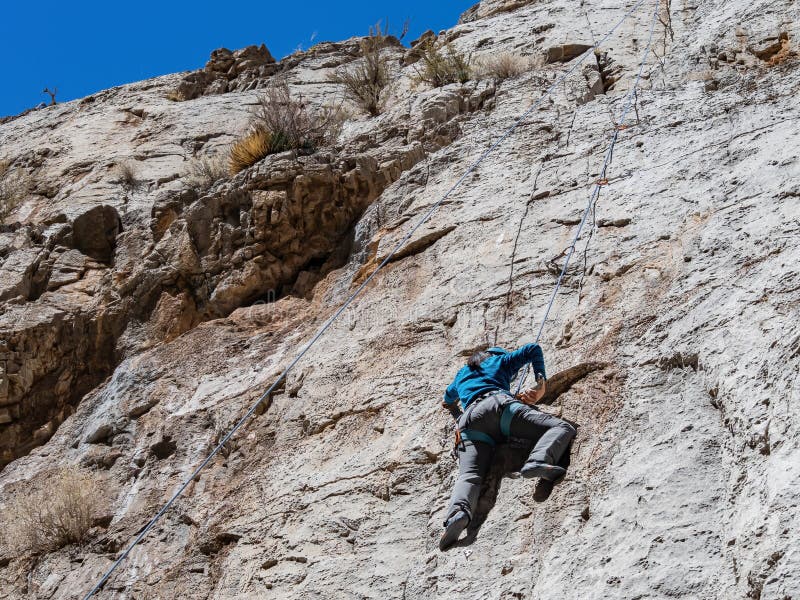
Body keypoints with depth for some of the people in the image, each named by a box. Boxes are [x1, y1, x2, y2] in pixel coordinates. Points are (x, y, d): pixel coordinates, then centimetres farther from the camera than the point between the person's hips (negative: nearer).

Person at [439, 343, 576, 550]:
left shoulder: (461, 376, 42)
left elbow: (448, 398, 61)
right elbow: (534, 349, 27)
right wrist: (541, 384, 28)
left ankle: (457, 512, -51)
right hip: (500, 404, -3)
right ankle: (538, 460, -42)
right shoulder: (499, 361, 33)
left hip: (470, 419, 3)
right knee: (562, 427, -9)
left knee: (469, 476, -17)